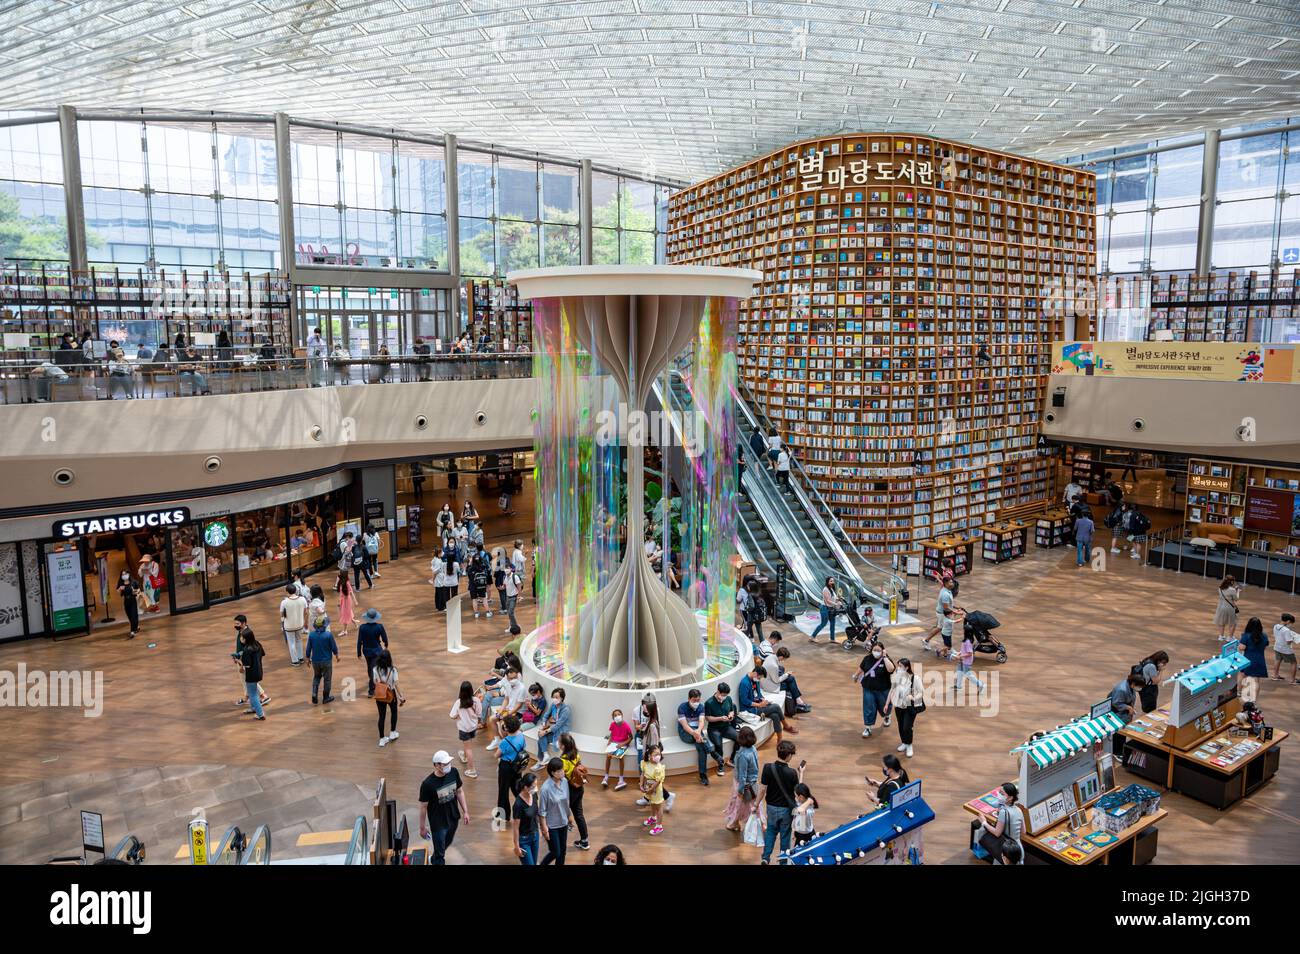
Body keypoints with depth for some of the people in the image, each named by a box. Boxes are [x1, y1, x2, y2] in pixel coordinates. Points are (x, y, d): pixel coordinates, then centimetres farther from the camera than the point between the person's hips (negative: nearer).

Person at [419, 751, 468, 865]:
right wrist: (422, 827, -6)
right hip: (438, 823, -6)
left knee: (447, 843, 29)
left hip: (454, 818, 6)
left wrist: (465, 811, 3)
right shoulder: (427, 784, -29)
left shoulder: (454, 773, -15)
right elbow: (423, 807, -16)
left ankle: (434, 860, 58)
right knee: (440, 853, 9)